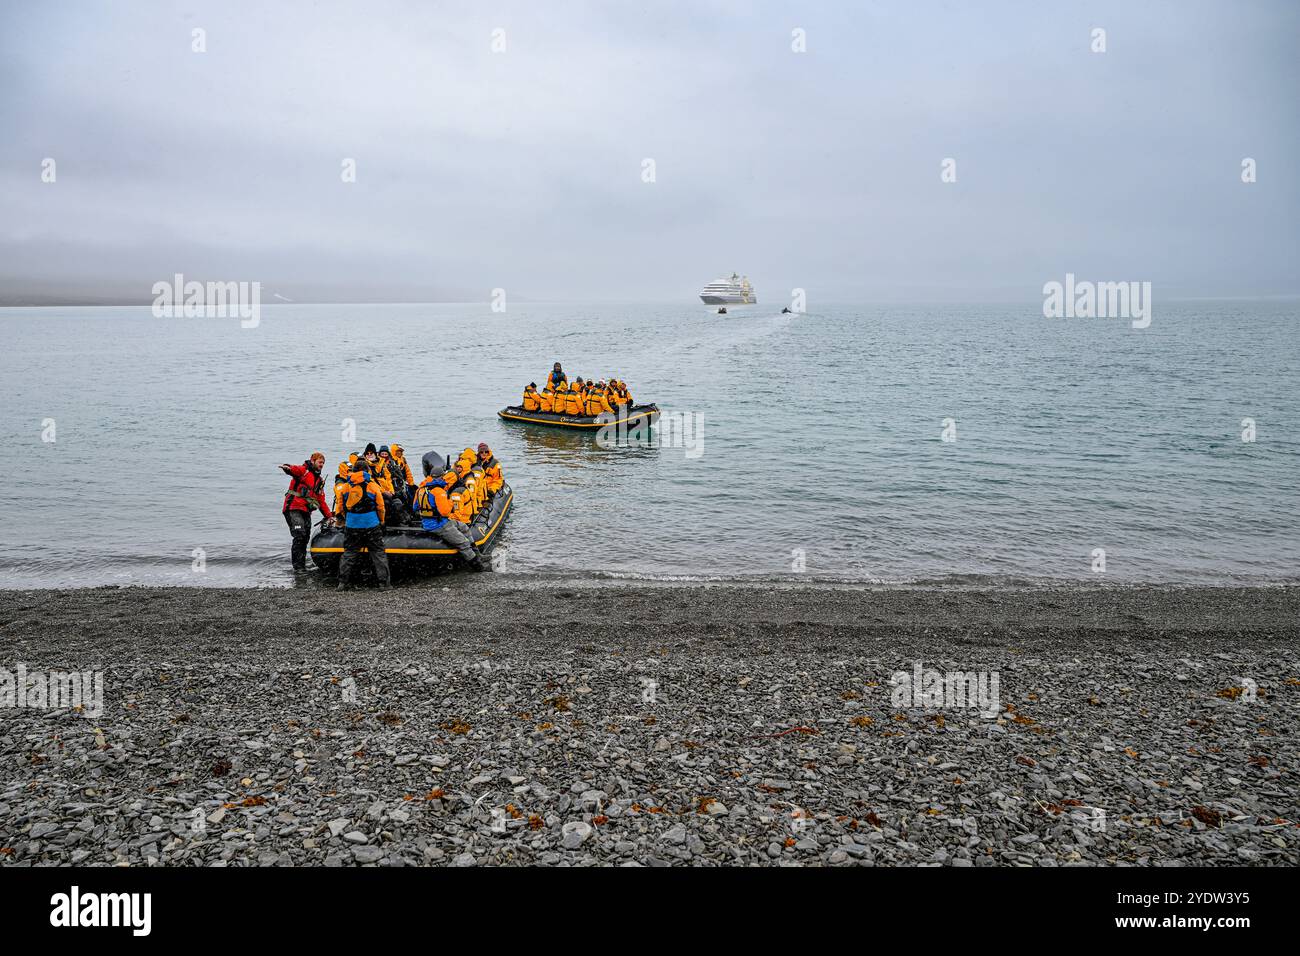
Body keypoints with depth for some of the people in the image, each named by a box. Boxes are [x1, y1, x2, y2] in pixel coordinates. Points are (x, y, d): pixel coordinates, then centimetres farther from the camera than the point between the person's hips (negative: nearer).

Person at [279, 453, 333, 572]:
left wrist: (329, 515, 18)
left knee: (305, 538, 7)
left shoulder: (320, 481, 23)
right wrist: (288, 468, -49)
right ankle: (298, 565, -15)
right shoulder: (304, 470, 1)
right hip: (294, 509, -8)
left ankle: (302, 565, 15)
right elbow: (295, 469, -25)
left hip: (306, 512, 8)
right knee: (300, 535, -18)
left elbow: (321, 501, 26)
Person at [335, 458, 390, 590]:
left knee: (349, 553, 12)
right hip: (371, 525, -2)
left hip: (351, 525, 3)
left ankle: (343, 582, 9)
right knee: (378, 553, 4)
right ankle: (383, 583, 2)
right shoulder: (373, 485, -6)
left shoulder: (346, 486, 3)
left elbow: (342, 506, 12)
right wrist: (381, 522, 14)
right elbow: (380, 507, 0)